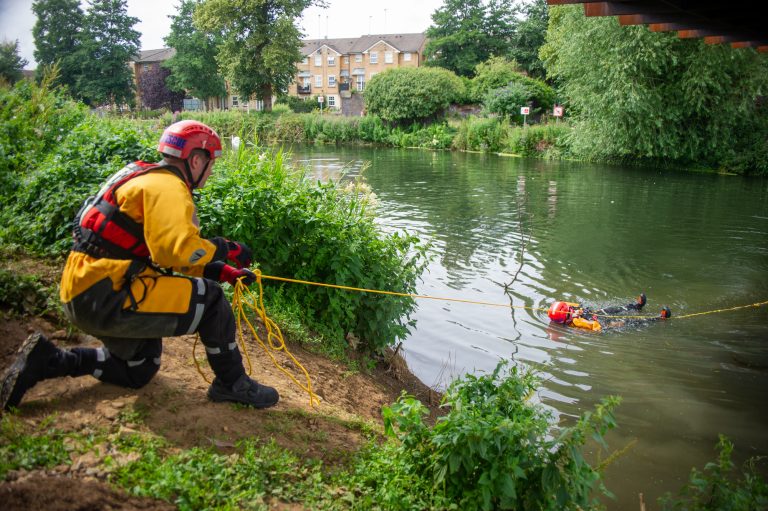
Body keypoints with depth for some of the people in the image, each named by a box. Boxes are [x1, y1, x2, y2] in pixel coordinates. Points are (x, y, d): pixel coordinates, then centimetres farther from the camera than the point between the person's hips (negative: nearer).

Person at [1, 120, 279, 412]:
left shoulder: (149, 179, 18)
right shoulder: (167, 186, -14)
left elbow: (169, 252, 18)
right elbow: (178, 250, -30)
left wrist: (223, 272, 11)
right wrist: (226, 249, -13)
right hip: (105, 297, -11)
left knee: (139, 370, 23)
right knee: (209, 299, -10)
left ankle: (45, 360, 19)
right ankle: (233, 385, 3)